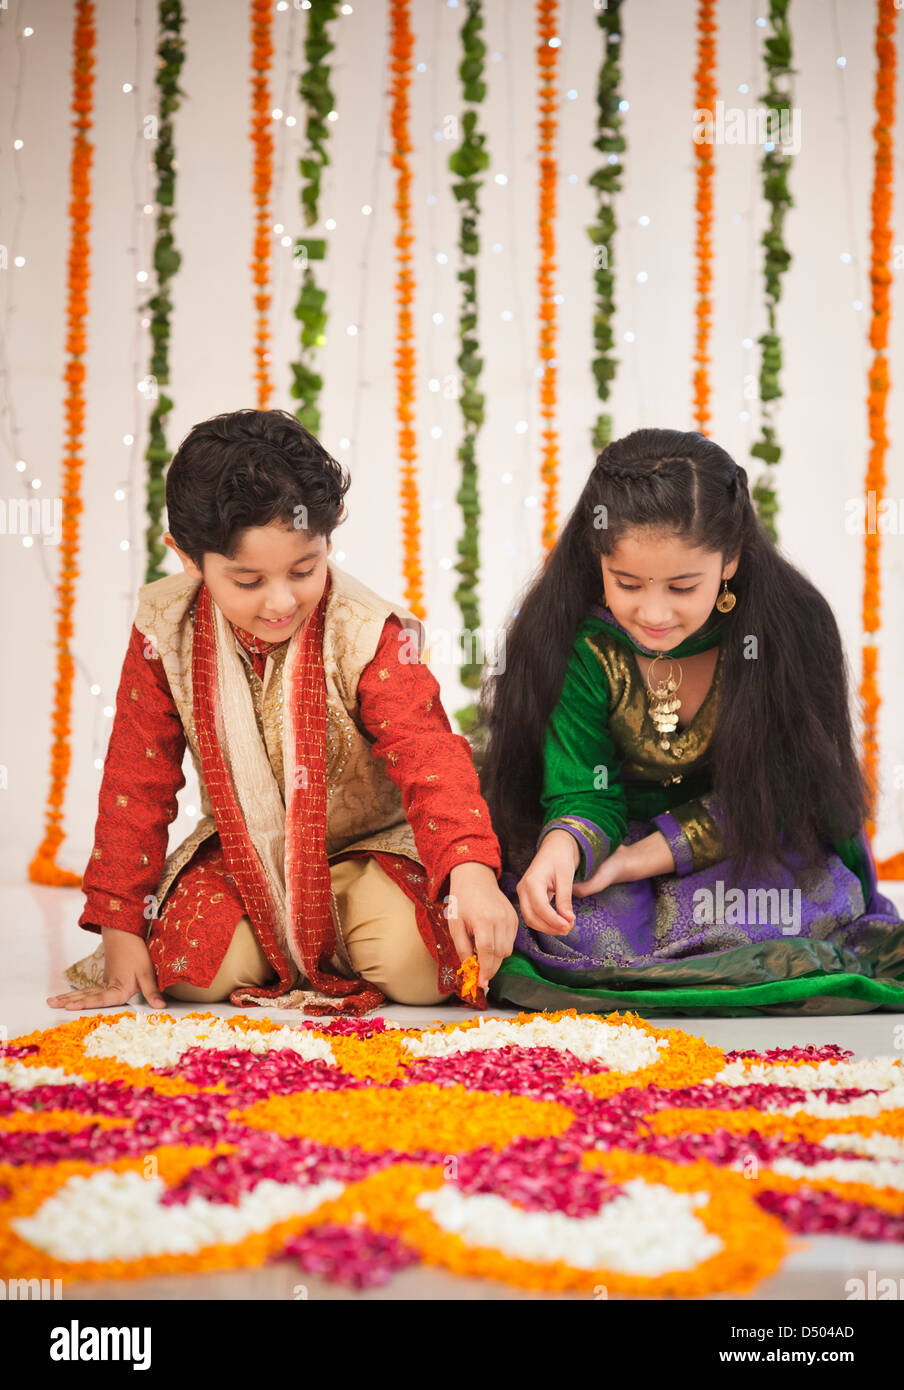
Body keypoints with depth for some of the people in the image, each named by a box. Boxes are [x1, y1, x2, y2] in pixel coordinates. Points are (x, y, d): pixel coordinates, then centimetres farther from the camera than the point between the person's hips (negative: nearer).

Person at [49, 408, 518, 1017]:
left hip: (365, 846, -2)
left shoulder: (369, 636, -21)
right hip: (241, 853, 3)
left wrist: (470, 869, -53)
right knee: (192, 967, -23)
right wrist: (120, 926, -6)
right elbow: (137, 781, -4)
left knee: (417, 963, -28)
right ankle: (274, 954, 11)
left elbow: (428, 756, -33)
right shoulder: (167, 635, -13)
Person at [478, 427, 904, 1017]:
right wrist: (562, 849, -43)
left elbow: (765, 794, -12)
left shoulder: (790, 627, -19)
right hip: (621, 832, 0)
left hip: (753, 852, 0)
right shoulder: (572, 640, -18)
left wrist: (642, 858, -22)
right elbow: (581, 793, -17)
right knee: (570, 933, -30)